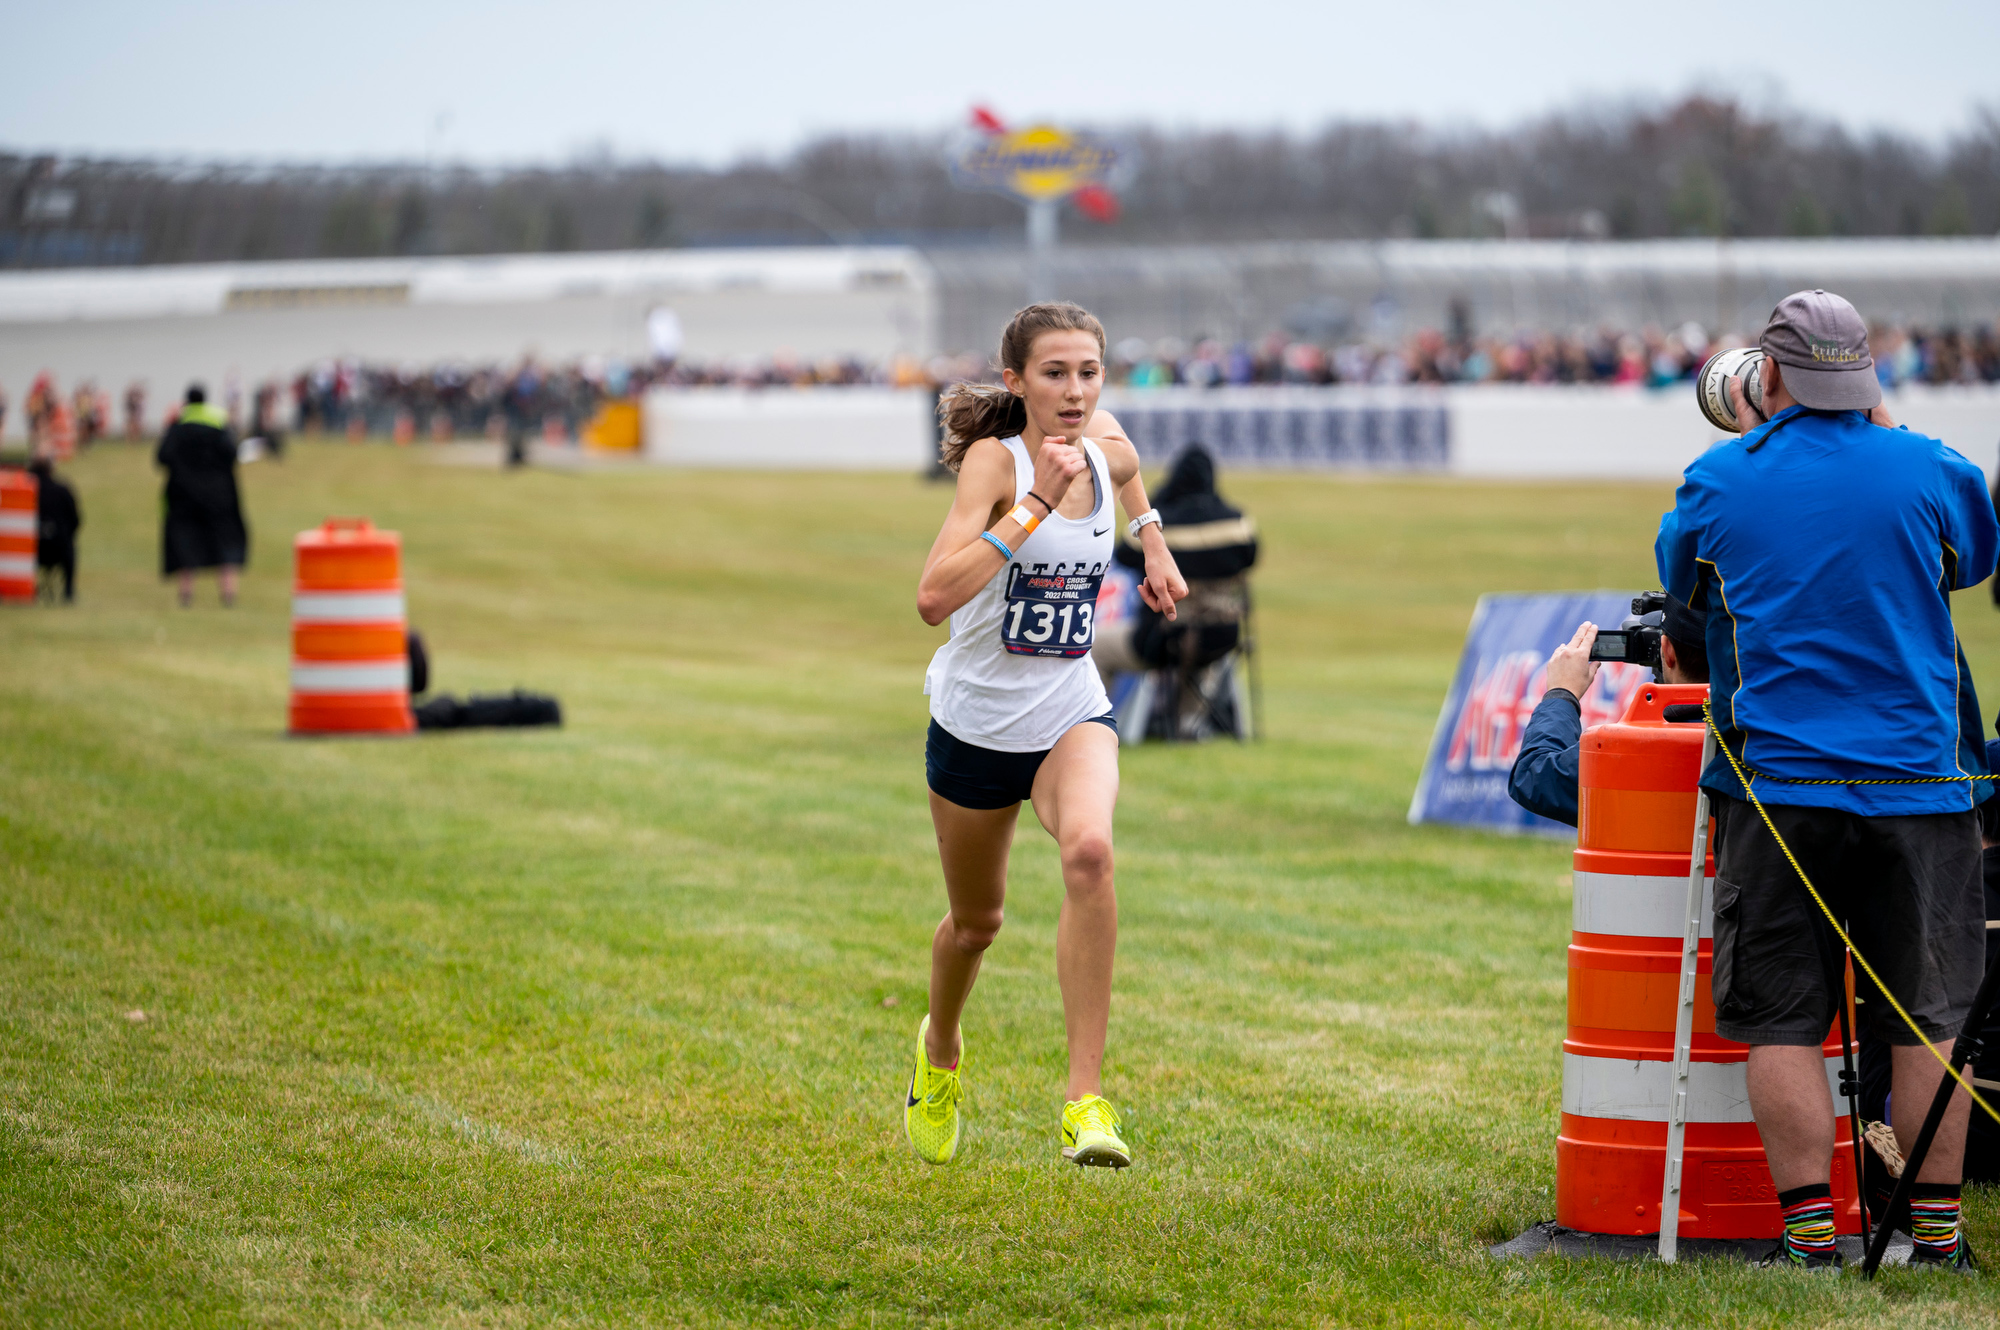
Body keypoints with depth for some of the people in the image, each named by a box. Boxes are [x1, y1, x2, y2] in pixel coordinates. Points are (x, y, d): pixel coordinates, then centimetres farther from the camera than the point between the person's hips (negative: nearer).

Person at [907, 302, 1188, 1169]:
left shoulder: (1109, 447, -5)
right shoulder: (995, 460, -21)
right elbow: (935, 596, -36)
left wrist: (1151, 541, 17)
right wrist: (1037, 504, -37)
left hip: (1069, 715, 2)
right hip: (976, 718, -2)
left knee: (1090, 852, -30)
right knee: (977, 919, 16)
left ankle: (1086, 1100, -28)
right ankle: (940, 1051, 52)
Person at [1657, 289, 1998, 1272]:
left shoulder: (1722, 479, 0)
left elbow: (1678, 579, 20)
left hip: (1778, 788, -1)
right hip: (1919, 785, 1)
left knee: (1781, 1022, 3)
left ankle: (1809, 1229, -4)